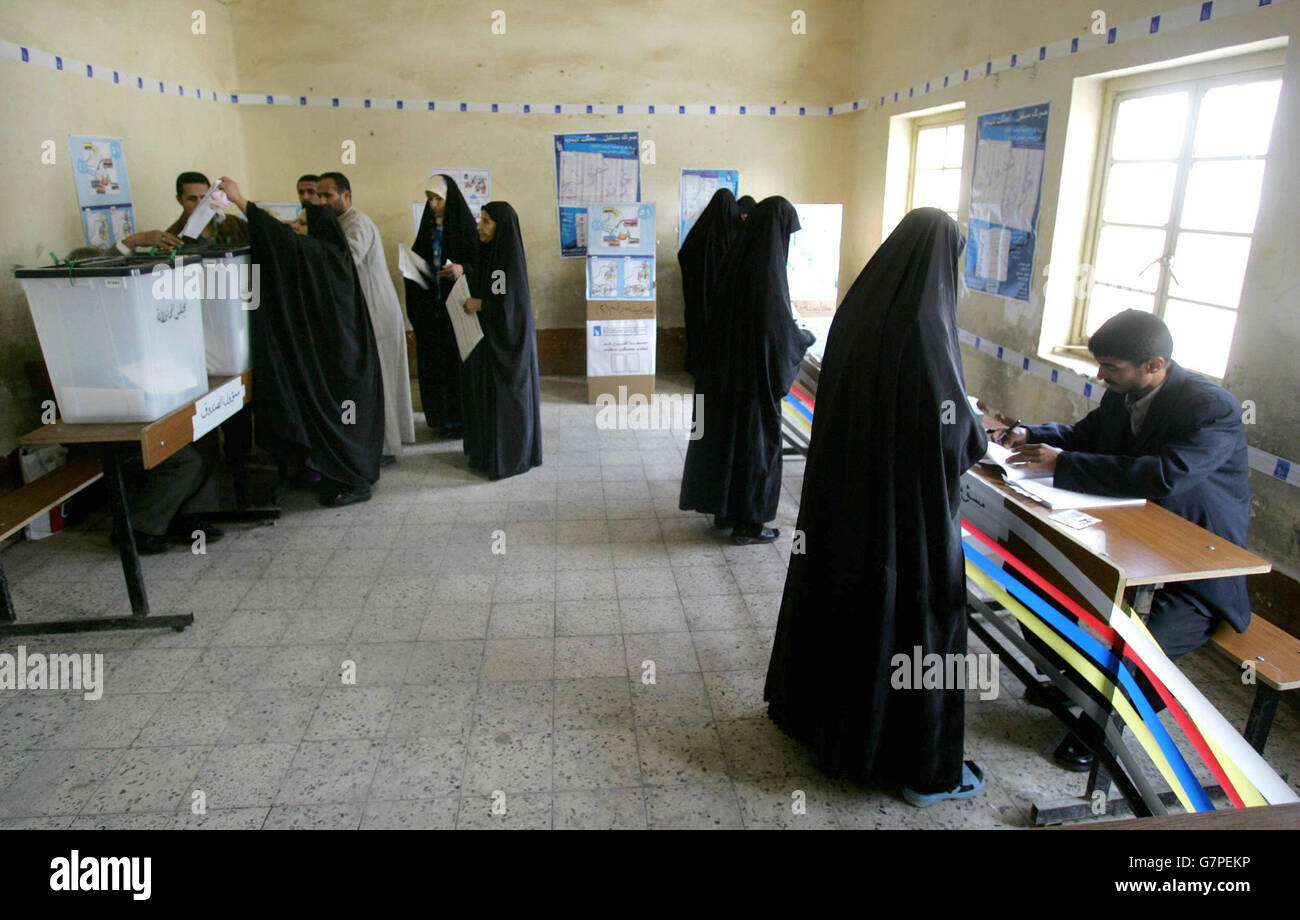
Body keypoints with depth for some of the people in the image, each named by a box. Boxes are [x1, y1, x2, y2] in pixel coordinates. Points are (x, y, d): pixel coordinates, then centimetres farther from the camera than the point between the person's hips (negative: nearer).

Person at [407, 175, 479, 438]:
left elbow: (480, 265, -9)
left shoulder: (464, 225, -7)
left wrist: (462, 270, -27)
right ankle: (439, 415, 17)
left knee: (455, 360, -2)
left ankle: (458, 418, 8)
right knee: (432, 359, 7)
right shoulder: (428, 224, 10)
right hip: (429, 305, 6)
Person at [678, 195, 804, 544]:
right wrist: (803, 339, 3)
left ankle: (723, 509, 30)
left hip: (723, 372, 8)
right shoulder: (767, 271, -20)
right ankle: (747, 524, 15)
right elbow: (781, 330, -19)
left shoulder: (736, 258, 4)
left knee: (726, 435, 17)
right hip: (755, 377, -8)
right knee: (755, 443, 4)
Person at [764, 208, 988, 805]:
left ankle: (812, 707, 41)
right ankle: (924, 767, 21)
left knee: (839, 595, 21)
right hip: (909, 504, -7)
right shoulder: (924, 324, -20)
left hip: (842, 492, 7)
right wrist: (976, 436, 4)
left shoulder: (857, 307, 1)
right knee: (914, 614, 6)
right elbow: (954, 425, -19)